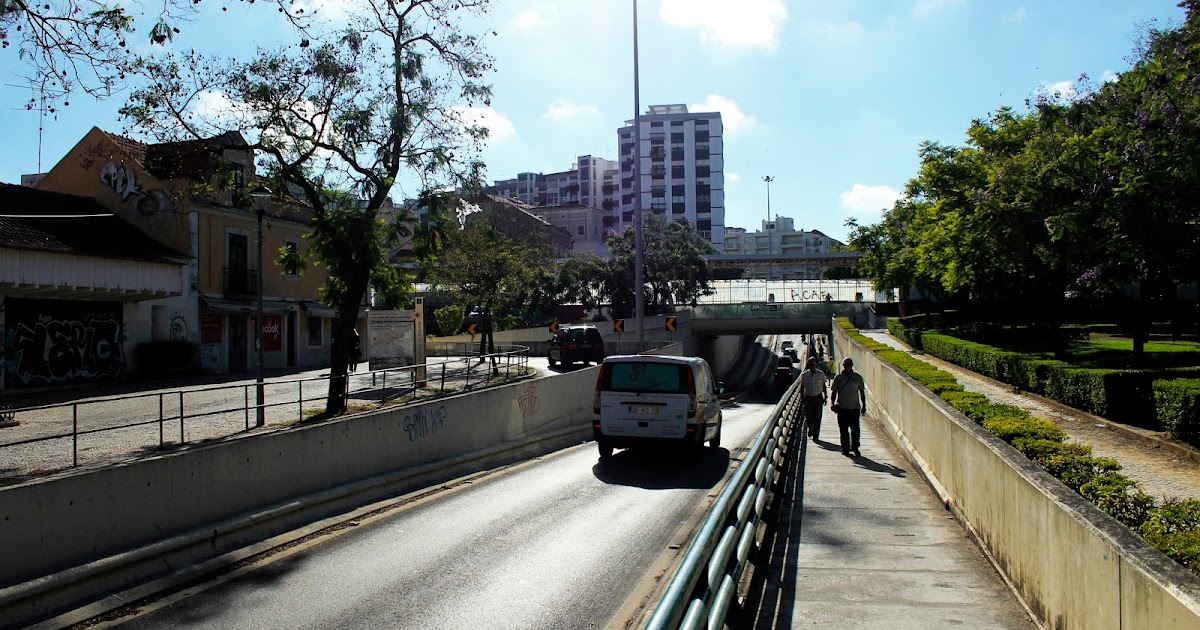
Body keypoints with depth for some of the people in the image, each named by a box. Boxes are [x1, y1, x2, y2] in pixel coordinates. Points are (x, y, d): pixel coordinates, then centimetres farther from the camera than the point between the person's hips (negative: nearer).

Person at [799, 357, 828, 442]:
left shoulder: (821, 374, -2)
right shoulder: (804, 375, -2)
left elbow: (823, 386, 7)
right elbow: (802, 387, 4)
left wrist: (825, 397, 6)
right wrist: (802, 398, 0)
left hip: (818, 397, 0)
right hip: (808, 397, 0)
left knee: (817, 417, -2)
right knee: (809, 416, 7)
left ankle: (816, 436, 4)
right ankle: (811, 430, 37)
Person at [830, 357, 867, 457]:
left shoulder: (858, 377, 3)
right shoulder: (838, 377, 4)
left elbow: (862, 392, 9)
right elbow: (834, 392, 9)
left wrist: (863, 405, 5)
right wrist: (832, 403, -5)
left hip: (854, 408, -1)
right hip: (842, 408, 1)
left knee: (855, 429, -1)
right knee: (843, 430, 4)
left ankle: (855, 448, 13)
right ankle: (845, 449, 14)